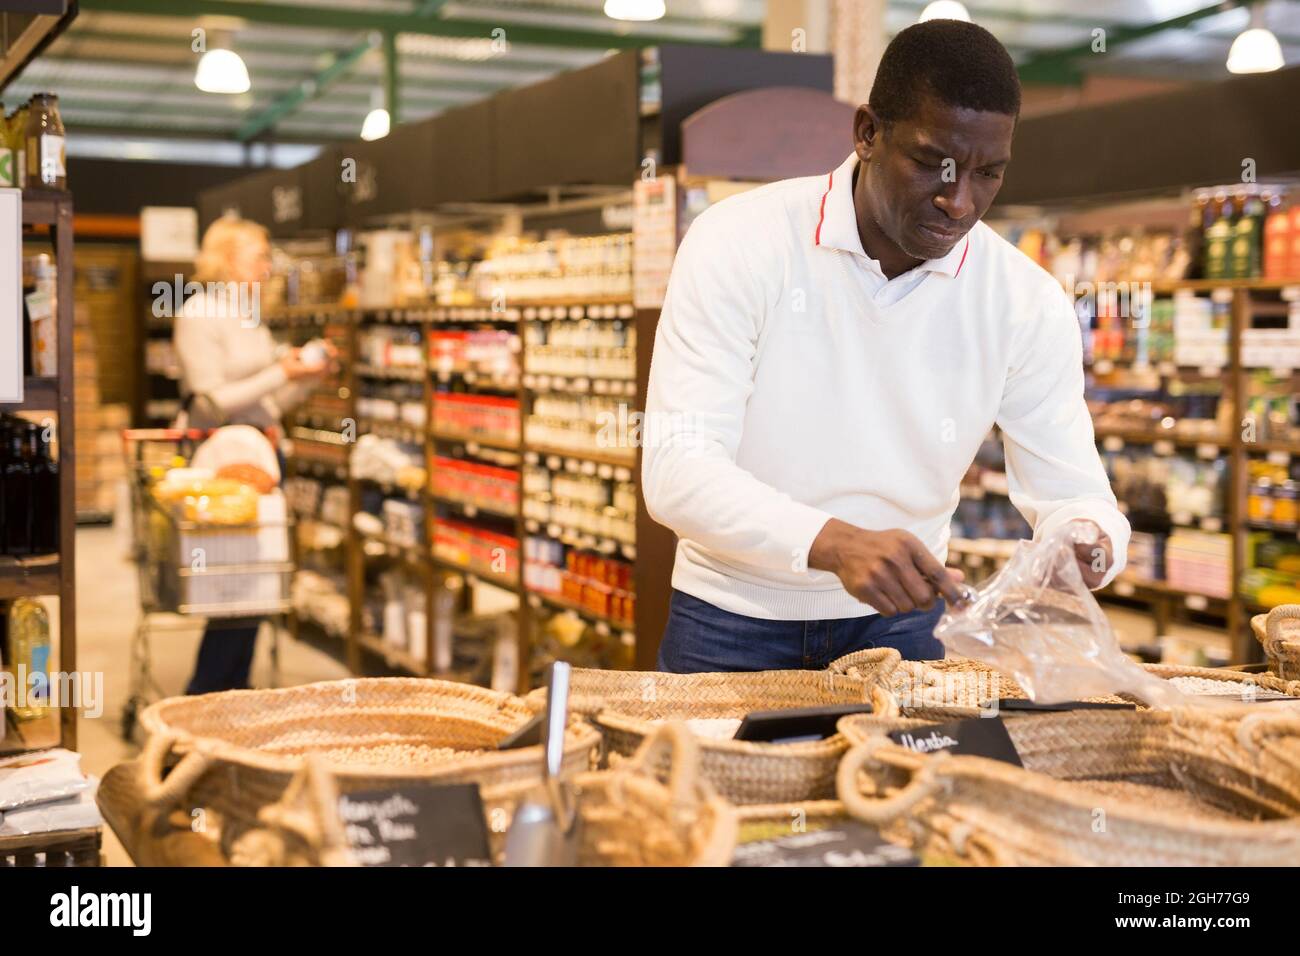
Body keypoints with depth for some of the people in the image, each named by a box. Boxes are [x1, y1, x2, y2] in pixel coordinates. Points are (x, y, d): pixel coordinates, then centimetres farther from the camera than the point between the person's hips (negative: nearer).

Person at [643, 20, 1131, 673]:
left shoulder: (1027, 303, -6)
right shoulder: (738, 244, -15)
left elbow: (1070, 494, -3)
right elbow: (675, 470, -22)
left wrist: (1083, 545, -28)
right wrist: (834, 543, -38)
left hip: (902, 619, 2)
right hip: (732, 622, -2)